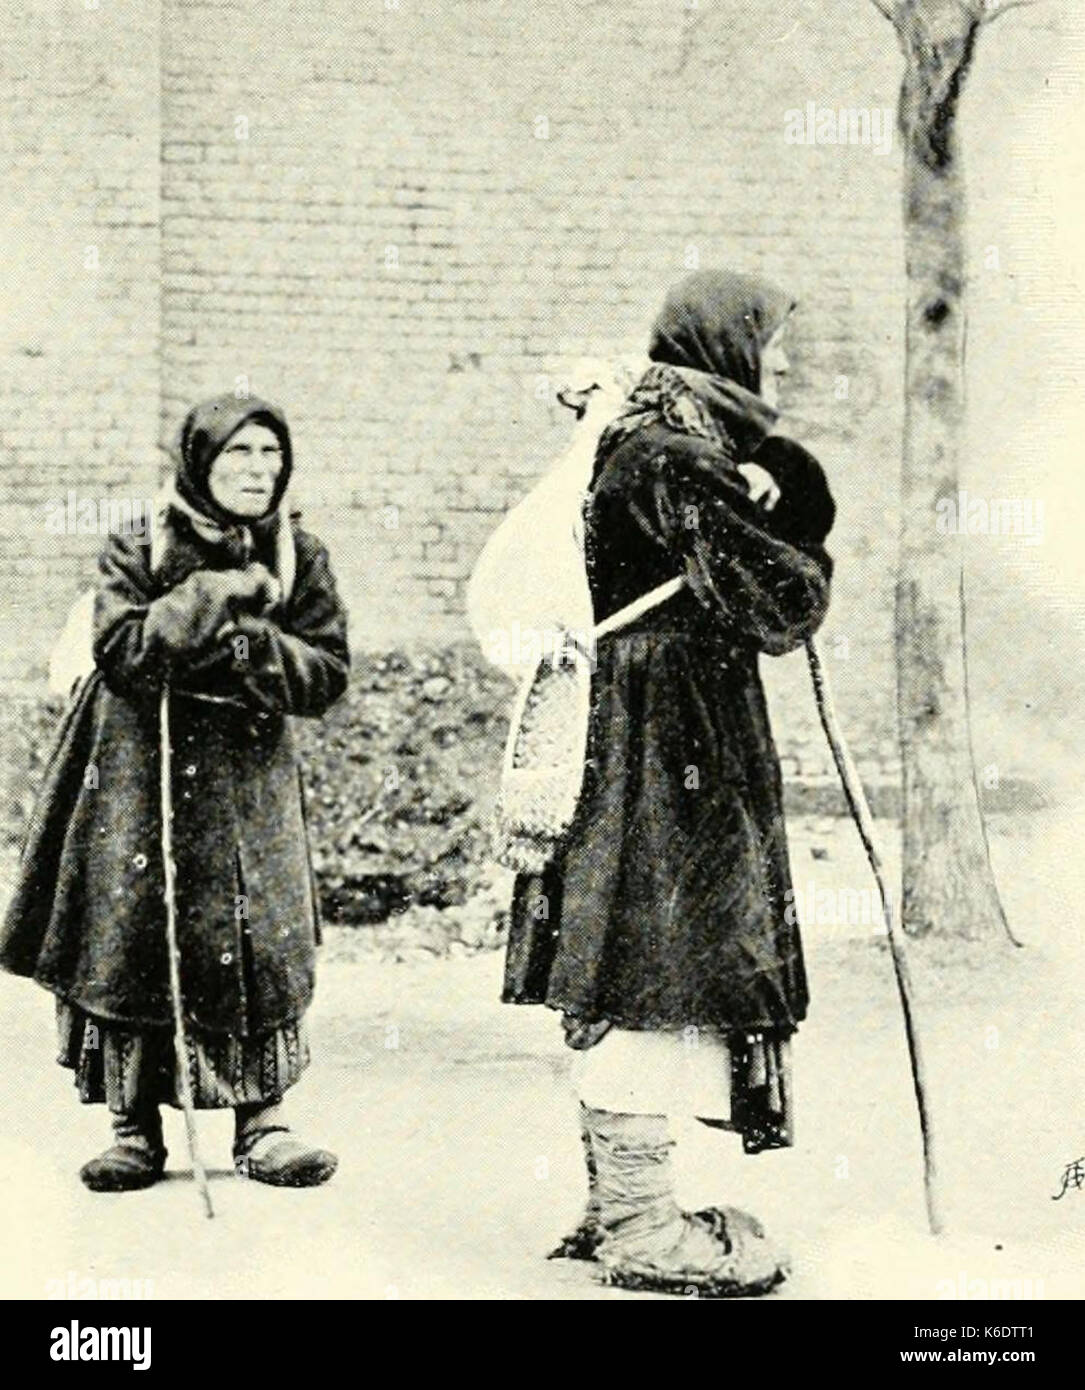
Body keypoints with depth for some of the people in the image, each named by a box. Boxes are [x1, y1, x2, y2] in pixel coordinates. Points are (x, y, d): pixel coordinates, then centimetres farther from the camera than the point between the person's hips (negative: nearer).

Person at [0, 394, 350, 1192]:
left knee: (259, 945, -4)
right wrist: (213, 596, -19)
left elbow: (327, 675, -4)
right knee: (131, 946, 0)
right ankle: (136, 1128, 10)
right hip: (141, 778, -1)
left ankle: (263, 1121, 5)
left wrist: (243, 645, -19)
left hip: (249, 782, 1)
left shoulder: (298, 558, 3)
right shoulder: (138, 551, -1)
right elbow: (124, 654, -16)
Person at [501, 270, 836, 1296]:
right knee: (657, 977, -6)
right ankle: (639, 1225, 1)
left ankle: (617, 1202, 22)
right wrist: (799, 553, 4)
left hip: (617, 740, 11)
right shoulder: (676, 457, -15)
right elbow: (778, 607, -16)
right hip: (663, 750, -11)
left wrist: (766, 496, -5)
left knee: (622, 983, 13)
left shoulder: (641, 434, 18)